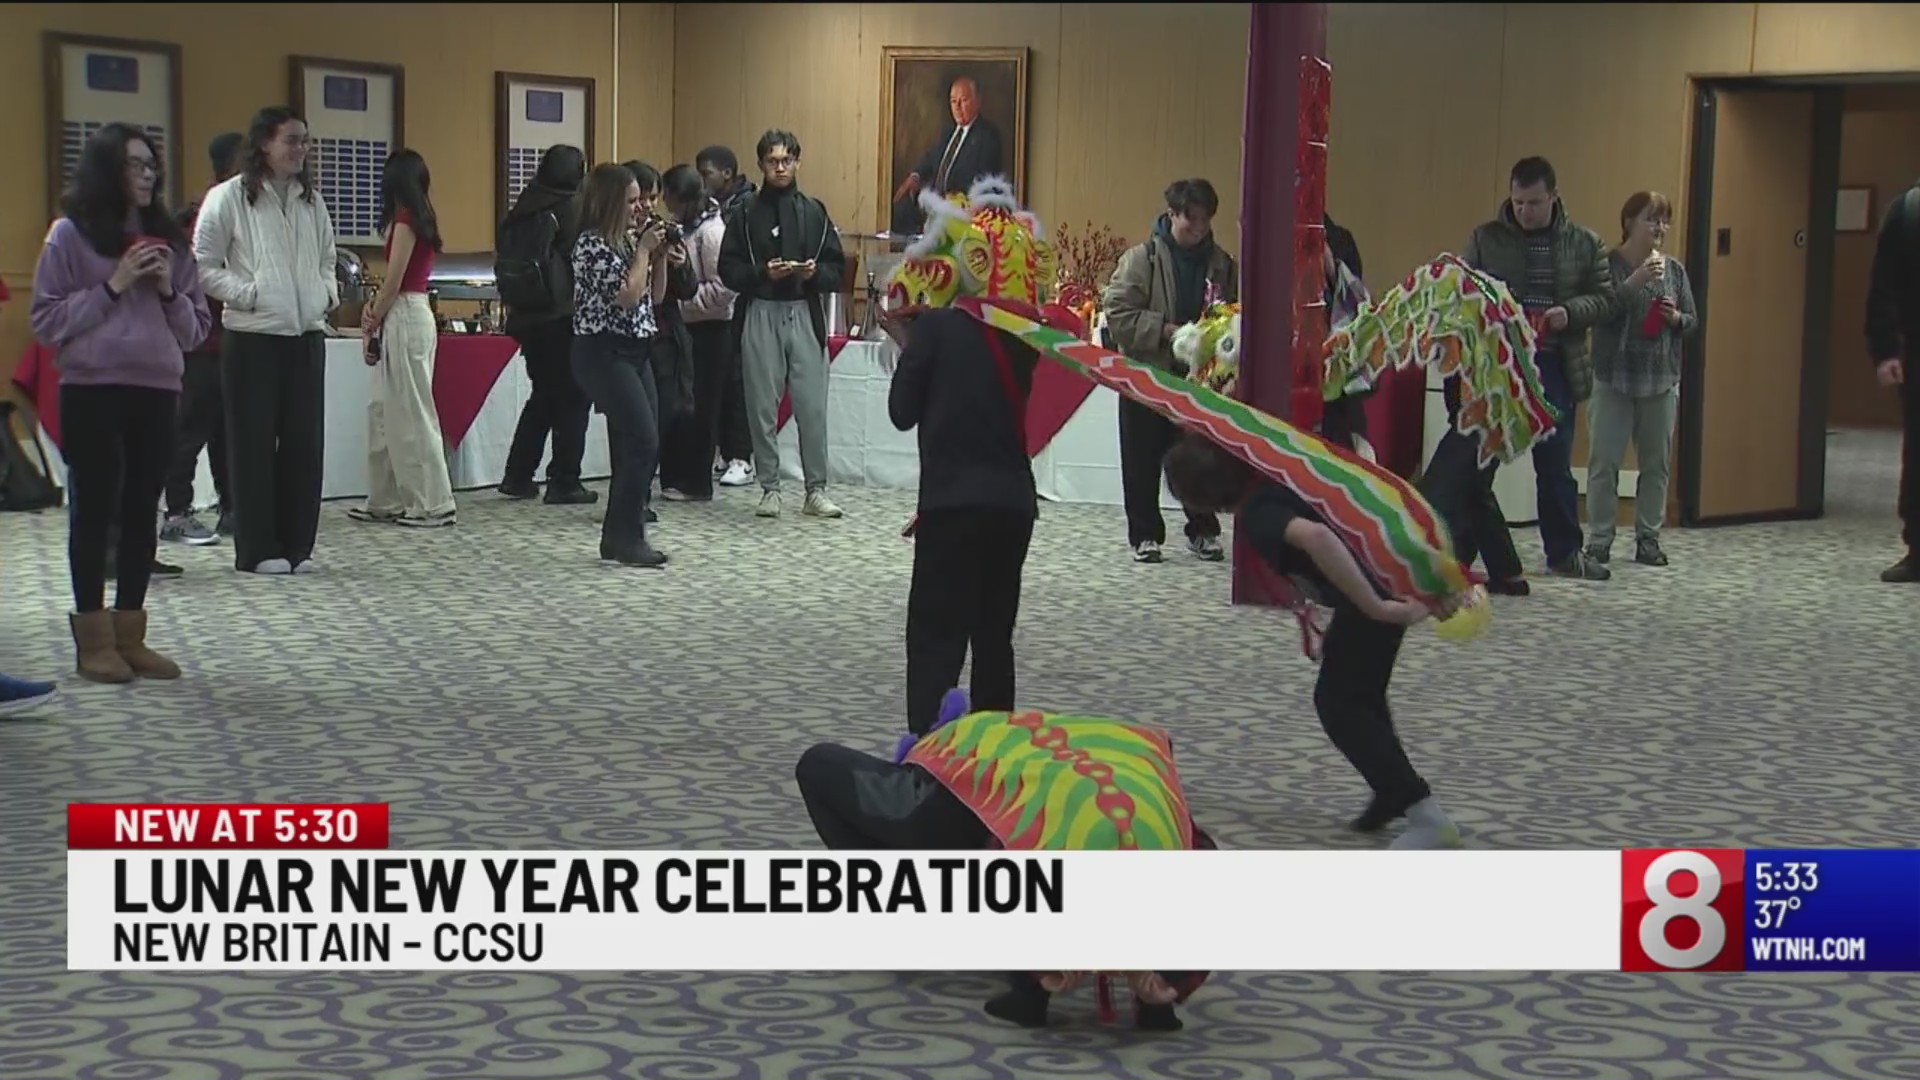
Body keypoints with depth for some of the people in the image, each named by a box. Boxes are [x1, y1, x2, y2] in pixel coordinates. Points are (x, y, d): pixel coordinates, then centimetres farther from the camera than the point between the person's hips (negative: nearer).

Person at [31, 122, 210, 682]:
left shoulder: (167, 238, 11)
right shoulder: (71, 234, -2)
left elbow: (196, 330, 13)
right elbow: (46, 322, -5)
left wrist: (169, 293, -5)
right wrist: (112, 287, -11)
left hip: (156, 391, 4)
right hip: (91, 391, -4)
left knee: (141, 512, 6)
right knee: (95, 510, 0)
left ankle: (129, 635, 13)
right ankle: (93, 640, 6)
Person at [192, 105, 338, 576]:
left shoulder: (311, 200, 13)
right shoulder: (229, 198, -4)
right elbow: (203, 267, -5)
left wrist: (328, 291, 6)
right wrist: (248, 294, -13)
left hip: (307, 336, 5)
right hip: (252, 338, -5)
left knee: (305, 443, 5)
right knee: (254, 444, 0)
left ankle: (297, 545, 14)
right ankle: (257, 550, 6)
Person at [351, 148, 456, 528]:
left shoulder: (405, 220, -13)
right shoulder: (422, 219, 13)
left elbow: (394, 282, -13)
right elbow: (398, 279, 12)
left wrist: (372, 326, -3)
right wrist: (374, 311, 0)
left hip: (405, 317, -9)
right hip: (412, 315, 9)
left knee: (411, 413, -4)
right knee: (385, 411, 13)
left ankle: (432, 504, 0)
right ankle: (387, 501, 18)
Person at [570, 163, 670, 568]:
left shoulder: (628, 240, 14)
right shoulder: (592, 245, -12)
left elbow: (654, 296, 17)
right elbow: (627, 296, -18)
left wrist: (660, 255, 5)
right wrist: (644, 250, -9)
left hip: (634, 351, 9)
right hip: (604, 353, -9)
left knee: (637, 447, 8)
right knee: (643, 443, -13)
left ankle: (620, 538, 14)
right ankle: (625, 538, -7)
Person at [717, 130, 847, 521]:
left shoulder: (814, 212, 10)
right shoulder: (745, 214, 5)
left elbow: (837, 267, 9)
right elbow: (728, 269, 1)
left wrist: (815, 272, -11)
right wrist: (762, 273, -14)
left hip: (805, 314, 0)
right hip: (761, 314, 0)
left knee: (812, 406, -3)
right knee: (763, 406, 3)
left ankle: (816, 491, 4)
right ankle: (770, 488, 12)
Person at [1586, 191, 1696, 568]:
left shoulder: (1675, 269, 8)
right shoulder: (1608, 264, -4)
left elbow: (1693, 321, 13)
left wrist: (1676, 317, -9)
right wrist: (1636, 281, -24)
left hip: (1662, 380, 4)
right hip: (1613, 378, -4)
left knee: (1656, 463, 7)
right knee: (1604, 462, -4)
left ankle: (1648, 539, 16)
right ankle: (1599, 540, 3)